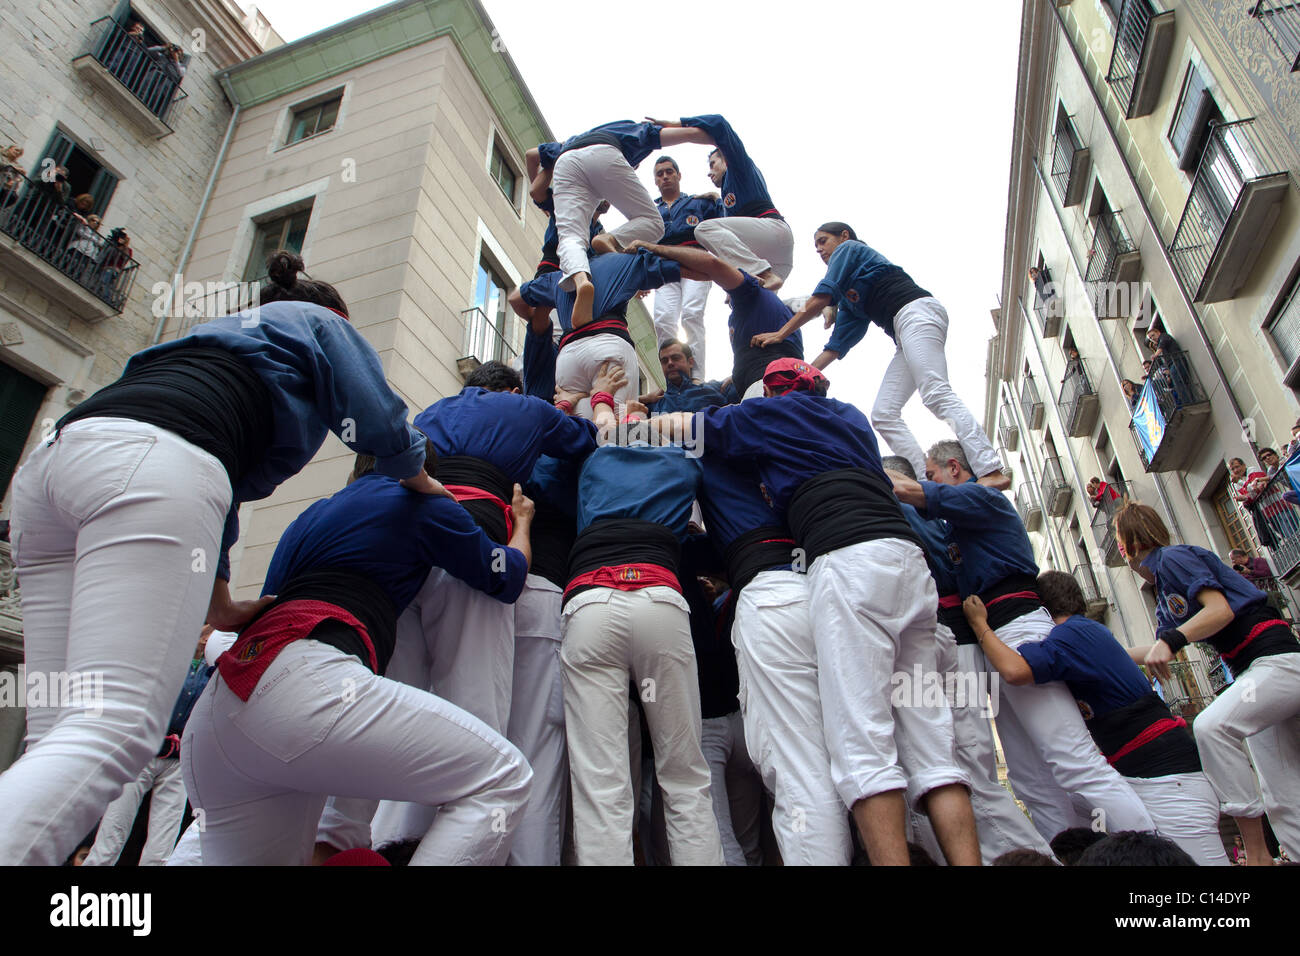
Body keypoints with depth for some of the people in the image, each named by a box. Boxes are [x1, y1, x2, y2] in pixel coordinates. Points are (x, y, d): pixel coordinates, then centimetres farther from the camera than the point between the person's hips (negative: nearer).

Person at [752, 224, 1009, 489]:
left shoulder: (849, 248, 14)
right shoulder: (850, 299, 33)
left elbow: (820, 298, 2)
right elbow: (837, 345, 25)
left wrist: (780, 334, 4)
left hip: (917, 311, -9)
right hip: (905, 336, 9)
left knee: (936, 394, -24)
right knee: (883, 415, -3)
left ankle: (991, 472, -33)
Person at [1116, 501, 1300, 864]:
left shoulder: (1172, 557, -9)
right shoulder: (1164, 591, 18)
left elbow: (1221, 609, -21)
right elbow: (1161, 651, 24)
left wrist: (1170, 641, -31)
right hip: (1255, 672, 10)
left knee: (1211, 725, -30)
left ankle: (1257, 853, -22)